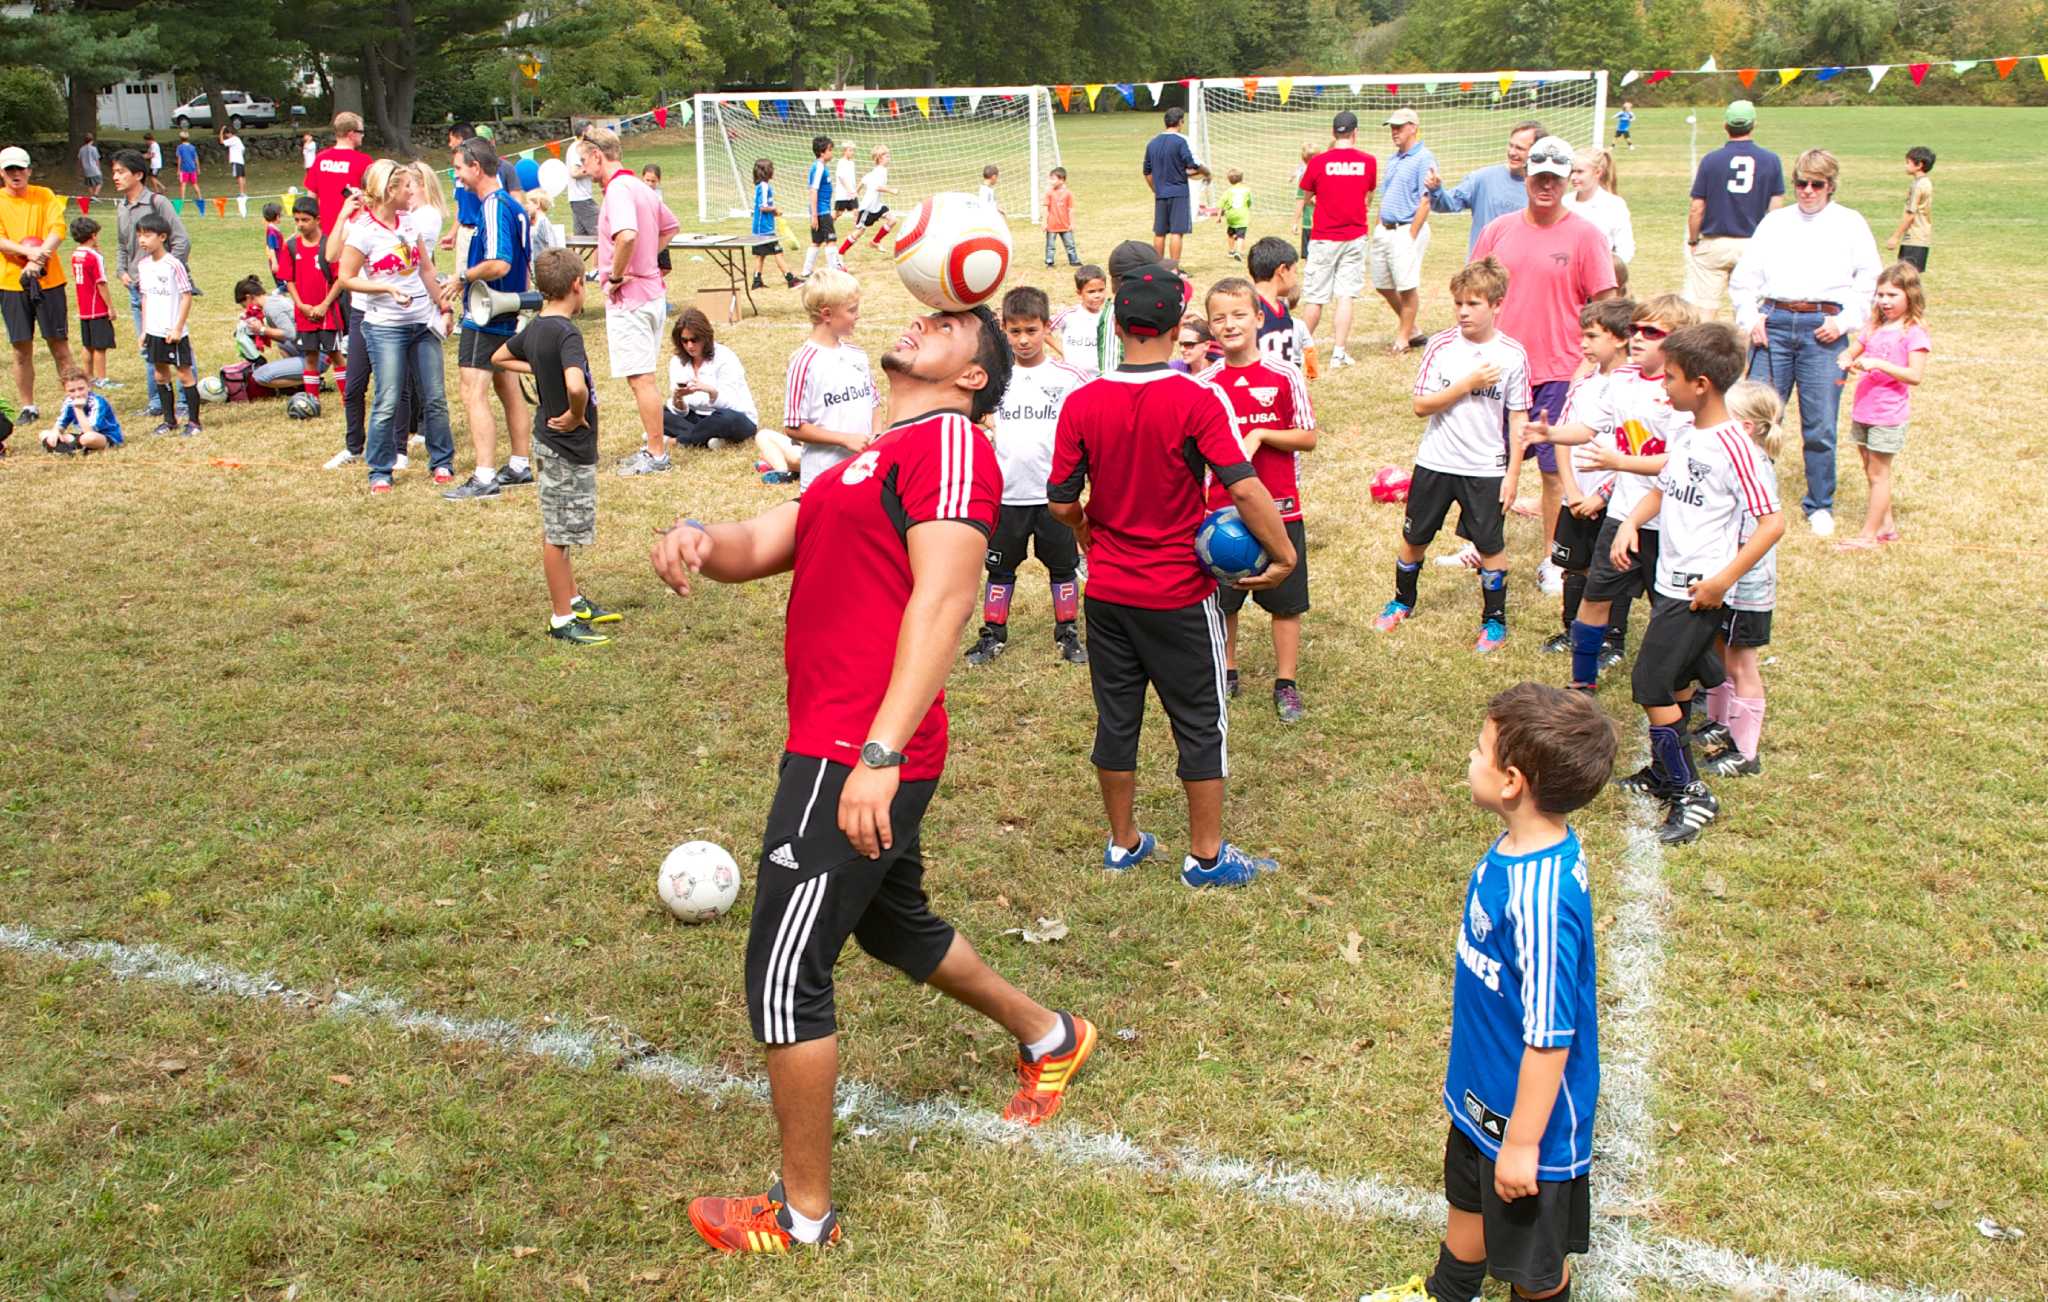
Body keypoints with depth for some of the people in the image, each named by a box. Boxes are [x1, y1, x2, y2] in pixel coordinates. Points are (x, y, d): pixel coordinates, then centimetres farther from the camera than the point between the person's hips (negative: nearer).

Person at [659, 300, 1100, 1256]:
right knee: (895, 926, 27)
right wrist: (702, 541, -13)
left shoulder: (949, 443, -10)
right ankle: (1048, 1037, 49)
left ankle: (803, 1213, 14)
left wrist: (878, 754, -29)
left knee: (783, 973, -3)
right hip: (839, 748, 10)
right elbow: (761, 546, 11)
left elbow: (943, 600, -22)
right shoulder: (872, 462, 20)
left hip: (859, 761, -10)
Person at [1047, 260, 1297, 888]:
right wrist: (1283, 555, -10)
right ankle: (1206, 856, 19)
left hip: (1107, 594, 4)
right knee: (1202, 724, 10)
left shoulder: (1082, 403, -6)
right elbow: (1244, 488, -22)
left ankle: (1123, 842, 28)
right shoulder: (1199, 401, -16)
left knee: (1115, 718, 16)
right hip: (1181, 598, -3)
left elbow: (1062, 503, -2)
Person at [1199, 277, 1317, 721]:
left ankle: (1286, 684, 18)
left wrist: (1260, 436, -17)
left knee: (1286, 602, 5)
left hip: (1280, 509, -2)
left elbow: (1308, 437, -3)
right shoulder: (1203, 385, 0)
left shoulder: (1285, 377, -5)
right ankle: (1226, 674, 31)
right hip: (1222, 510, 2)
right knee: (1221, 601, 12)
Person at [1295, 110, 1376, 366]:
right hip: (1356, 237, 1)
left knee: (1314, 297, 5)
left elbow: (1304, 198, 6)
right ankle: (1338, 353, -2)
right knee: (1345, 296, 1)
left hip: (1323, 238, -1)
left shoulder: (1319, 161, -6)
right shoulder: (1368, 161, 0)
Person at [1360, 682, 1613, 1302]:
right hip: (1483, 1085, 9)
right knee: (1468, 1198, 33)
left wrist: (1524, 1141, -20)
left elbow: (1550, 1037, -30)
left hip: (1526, 1108, -9)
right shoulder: (1518, 846, -9)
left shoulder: (1541, 901, -37)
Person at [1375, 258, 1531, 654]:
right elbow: (1421, 405, -11)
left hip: (1485, 468, -1)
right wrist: (1468, 384, -20)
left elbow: (1518, 419, -2)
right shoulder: (1441, 346, -6)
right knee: (1414, 537, 13)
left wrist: (1512, 474, -4)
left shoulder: (1512, 354, -7)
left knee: (1490, 545, 5)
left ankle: (1495, 620, 21)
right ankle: (1402, 602, 36)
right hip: (1435, 462, 1)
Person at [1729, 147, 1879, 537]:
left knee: (1820, 427, 0)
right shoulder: (1775, 222, 19)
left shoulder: (1850, 223, 13)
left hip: (1823, 329, -2)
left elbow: (1869, 279, 6)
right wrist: (1749, 317, 1)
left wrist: (1844, 320, -7)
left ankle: (1820, 506, 13)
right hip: (1773, 323, 2)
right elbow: (1744, 275, 15)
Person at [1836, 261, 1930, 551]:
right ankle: (1886, 525, 26)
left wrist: (1877, 364, -27)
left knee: (1879, 475, -1)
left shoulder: (1913, 332, -11)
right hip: (1863, 410, 7)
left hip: (1888, 415, -7)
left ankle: (1869, 535, 4)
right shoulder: (1874, 327, 10)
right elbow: (1851, 352, 17)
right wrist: (1847, 361, -7)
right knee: (1872, 472, 14)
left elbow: (1915, 375, -20)